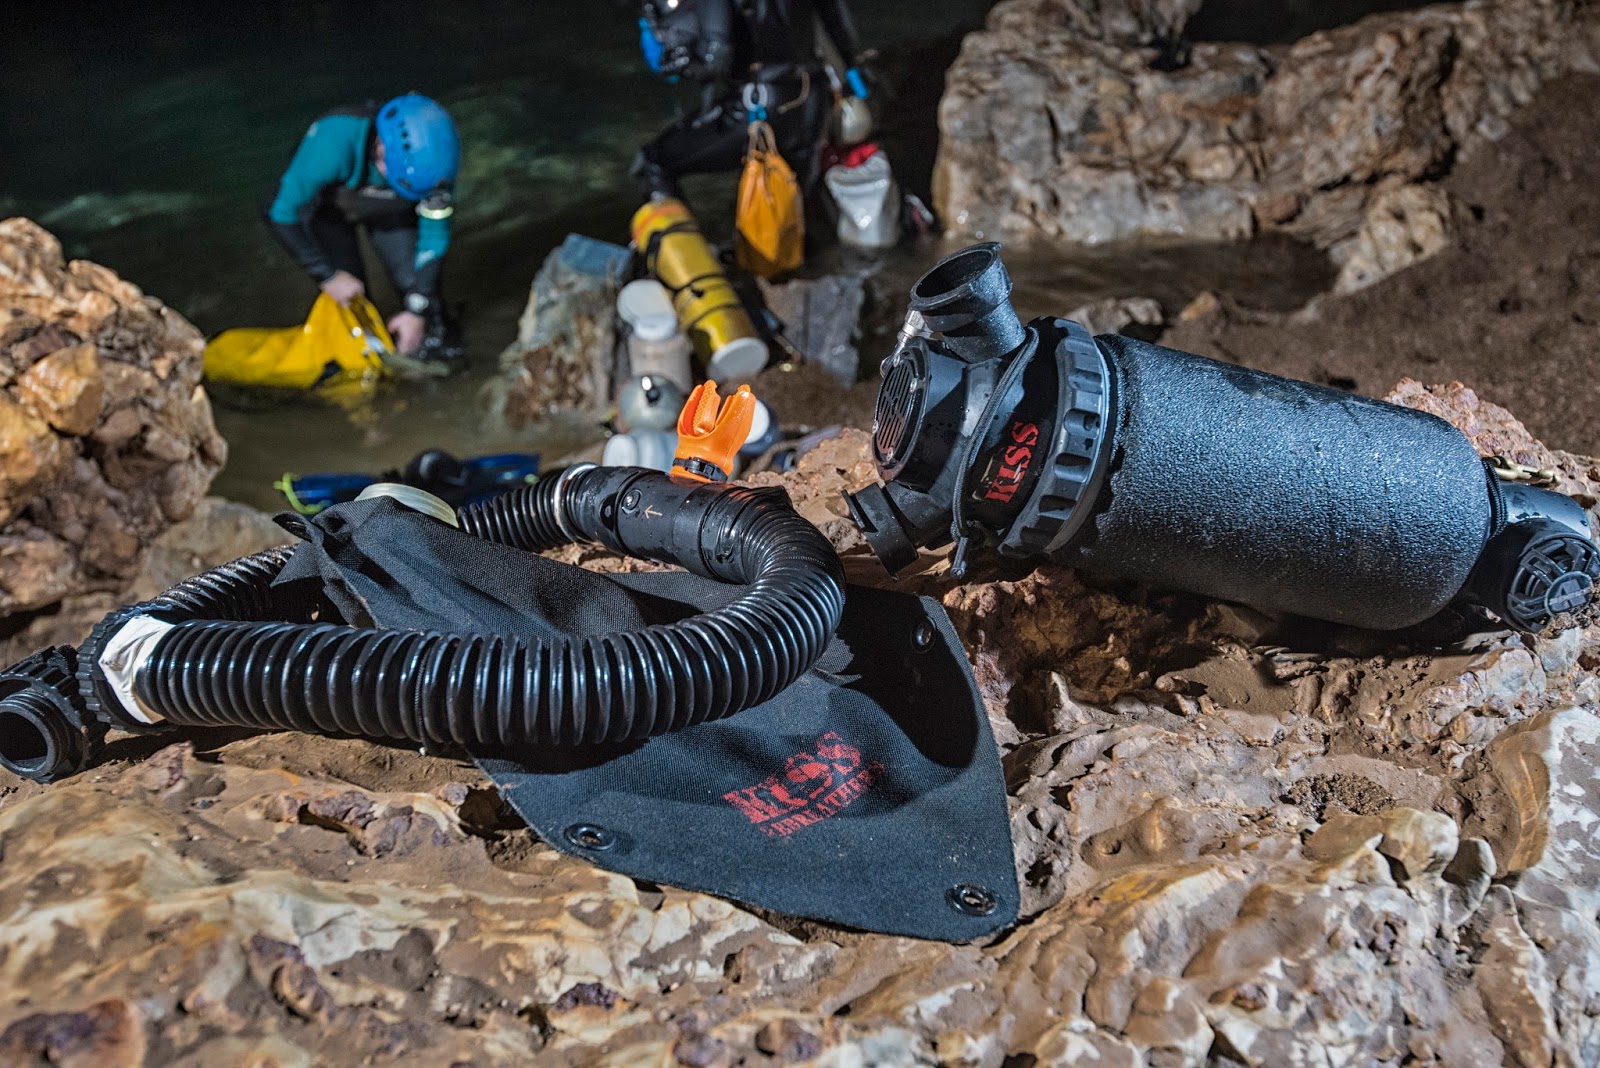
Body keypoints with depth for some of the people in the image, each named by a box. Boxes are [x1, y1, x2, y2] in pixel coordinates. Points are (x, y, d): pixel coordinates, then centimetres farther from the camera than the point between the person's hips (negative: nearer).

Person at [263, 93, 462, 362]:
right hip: (324, 206, -2)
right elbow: (280, 211, -34)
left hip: (389, 212, 2)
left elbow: (434, 237, -20)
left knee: (415, 281, -13)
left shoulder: (432, 159, -33)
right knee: (347, 296, -13)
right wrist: (329, 276, -31)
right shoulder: (336, 141, -44)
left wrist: (417, 311, -21)